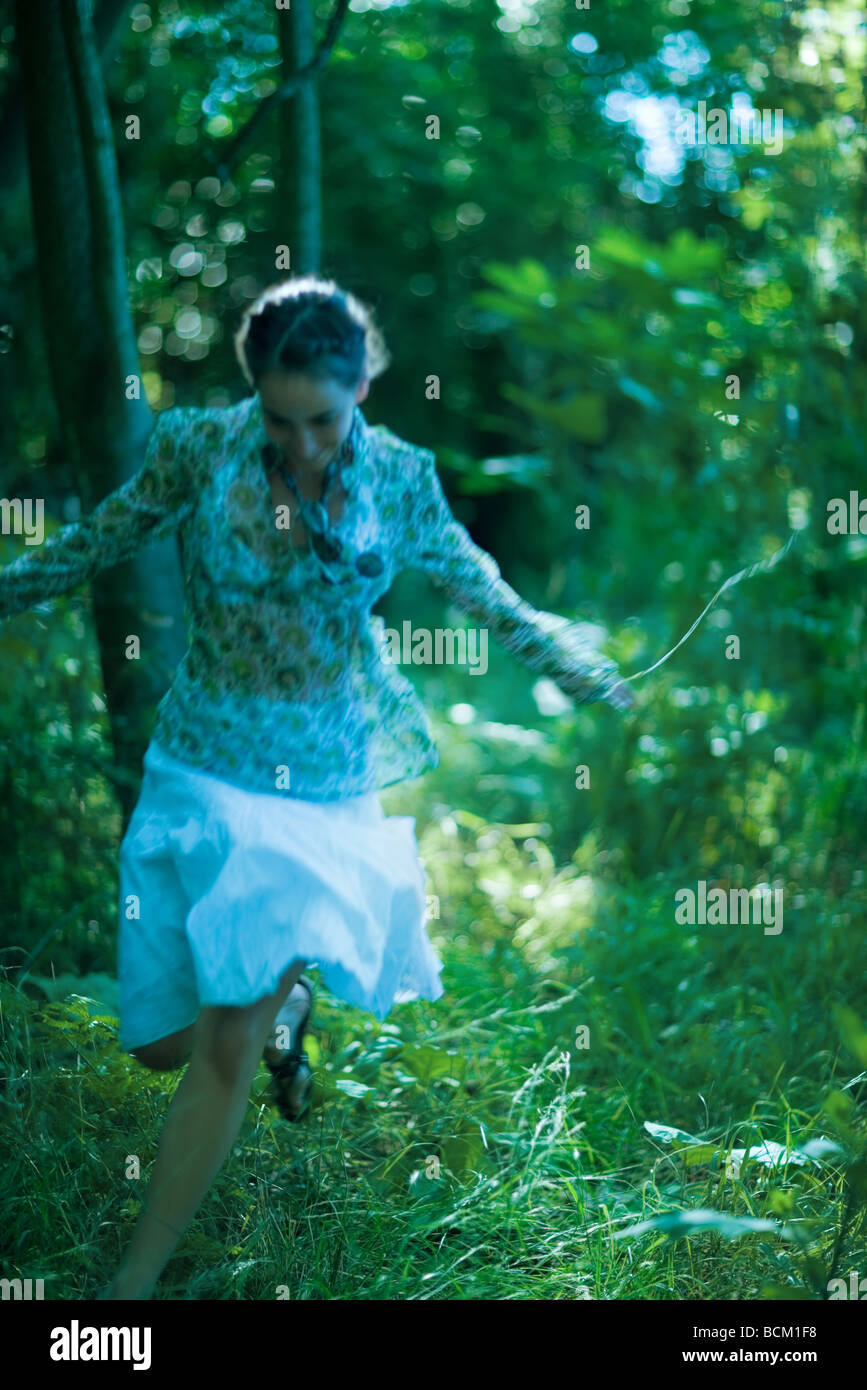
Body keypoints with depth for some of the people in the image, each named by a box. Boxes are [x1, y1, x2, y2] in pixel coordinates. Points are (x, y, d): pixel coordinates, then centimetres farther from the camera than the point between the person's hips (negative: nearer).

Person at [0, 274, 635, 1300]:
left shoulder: (397, 478, -7)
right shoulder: (196, 447, -10)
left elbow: (479, 591, 9)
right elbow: (99, 541, 7)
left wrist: (592, 678, 13)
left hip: (330, 793, -1)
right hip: (205, 776, 1)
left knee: (229, 1044, -5)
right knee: (163, 1038, 8)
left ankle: (135, 1279, 9)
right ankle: (284, 1002, 43)